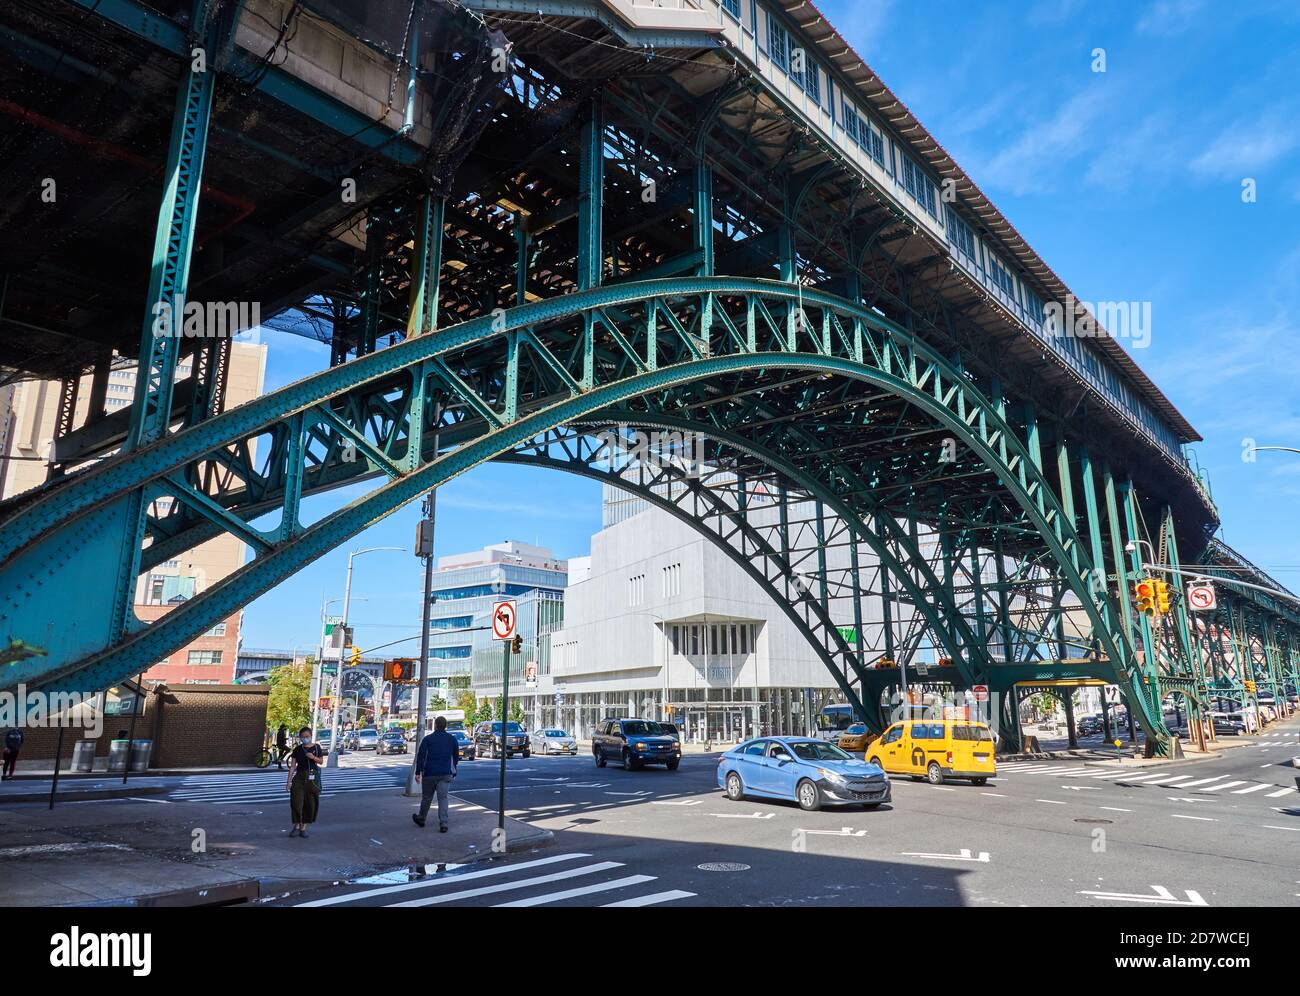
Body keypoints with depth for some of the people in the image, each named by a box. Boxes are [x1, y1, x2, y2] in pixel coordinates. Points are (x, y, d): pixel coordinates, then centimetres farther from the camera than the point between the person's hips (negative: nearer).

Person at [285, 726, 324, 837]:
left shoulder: (316, 747, 2)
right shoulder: (297, 749, 2)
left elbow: (321, 761, 4)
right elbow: (293, 765, 0)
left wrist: (313, 757, -16)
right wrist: (289, 780, -5)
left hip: (312, 777, 0)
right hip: (299, 777, 0)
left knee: (310, 803, 3)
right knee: (296, 802, -7)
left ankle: (303, 827, 15)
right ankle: (296, 826, 9)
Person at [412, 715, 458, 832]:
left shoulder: (428, 739, -3)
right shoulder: (452, 739, 6)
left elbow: (420, 756, -6)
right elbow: (456, 756, 12)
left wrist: (418, 772, -3)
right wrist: (453, 772, 20)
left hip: (430, 773, -2)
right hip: (446, 774, 2)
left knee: (426, 797, 14)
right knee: (443, 798, 0)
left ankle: (421, 818, 32)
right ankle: (443, 823, -9)